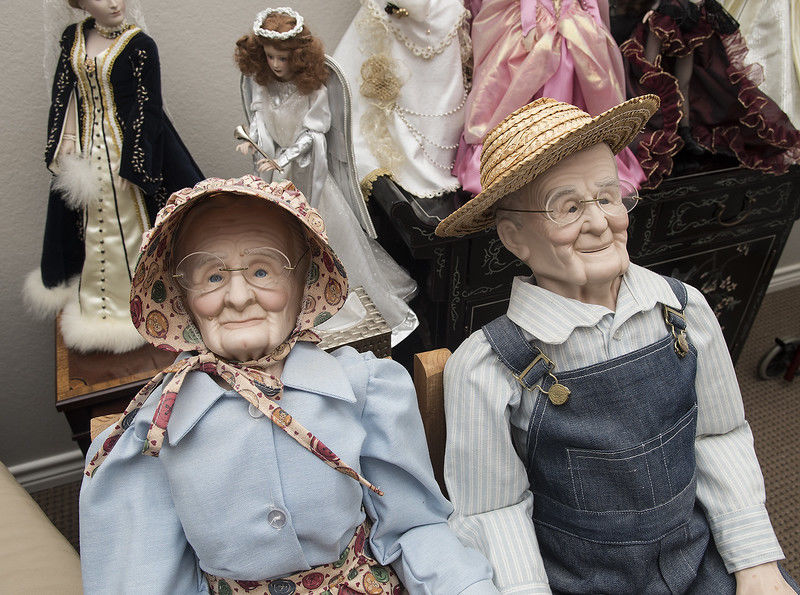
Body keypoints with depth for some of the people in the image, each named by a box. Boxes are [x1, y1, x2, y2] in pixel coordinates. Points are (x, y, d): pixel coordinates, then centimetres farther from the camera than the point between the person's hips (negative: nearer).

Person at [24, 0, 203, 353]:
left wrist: (130, 164, -16)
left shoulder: (139, 45, -10)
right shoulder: (74, 37, 7)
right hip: (84, 149, 6)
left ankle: (129, 303, 20)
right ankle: (96, 301, 33)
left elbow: (145, 107, -13)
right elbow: (65, 92, 11)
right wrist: (65, 140, 0)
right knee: (89, 225, 15)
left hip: (124, 147, -5)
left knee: (126, 223, 3)